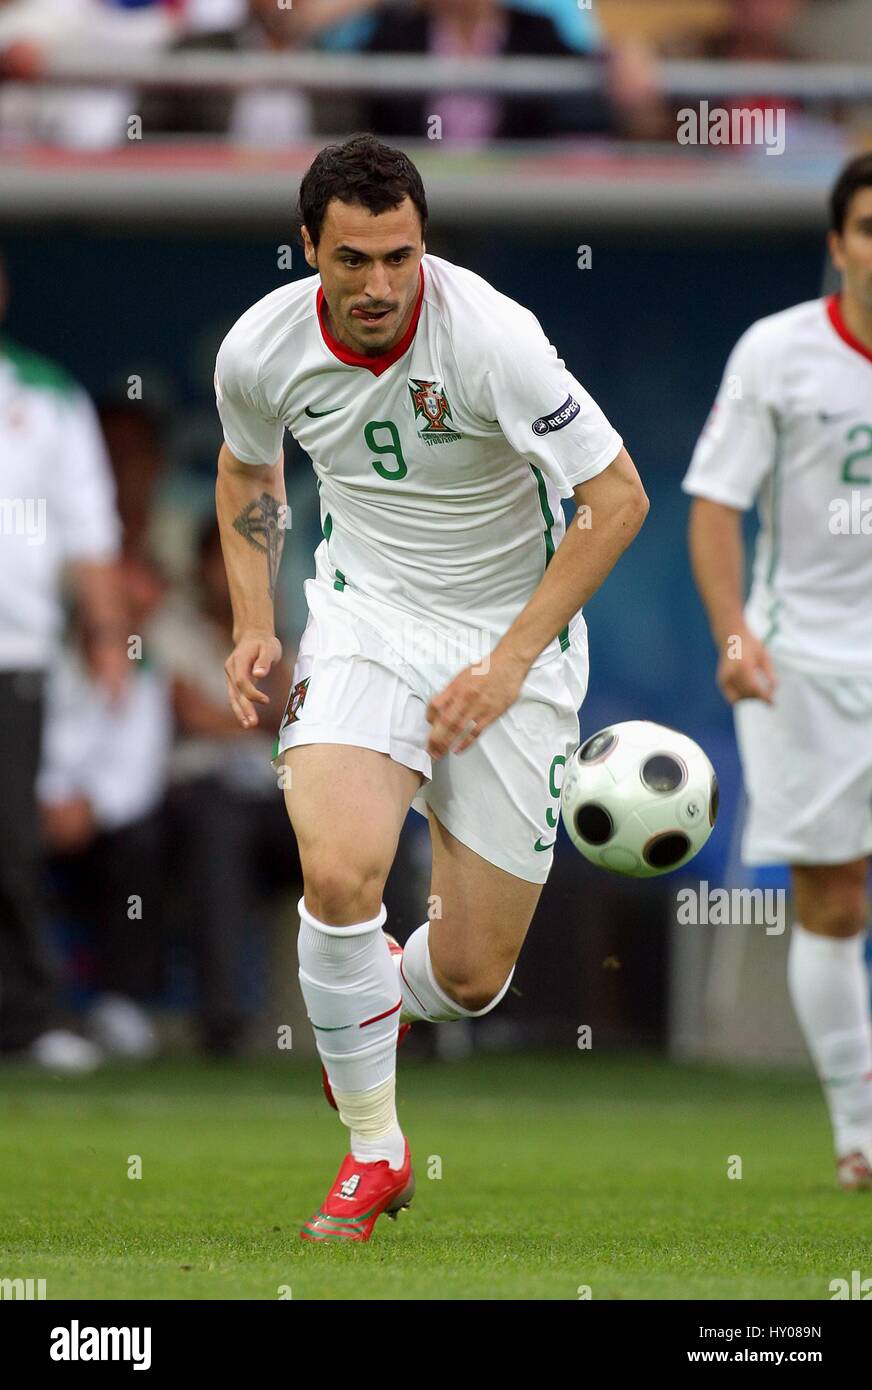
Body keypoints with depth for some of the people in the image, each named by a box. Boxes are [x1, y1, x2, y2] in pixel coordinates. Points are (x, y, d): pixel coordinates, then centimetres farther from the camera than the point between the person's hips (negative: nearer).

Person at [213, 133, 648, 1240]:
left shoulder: (490, 337, -24)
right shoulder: (261, 349, -11)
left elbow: (617, 498, -17)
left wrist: (508, 662, -19)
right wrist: (252, 625, 4)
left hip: (514, 635, -2)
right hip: (365, 617, 2)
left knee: (471, 976, -2)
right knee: (338, 871, -26)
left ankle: (389, 997, 39)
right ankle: (372, 1153, -5)